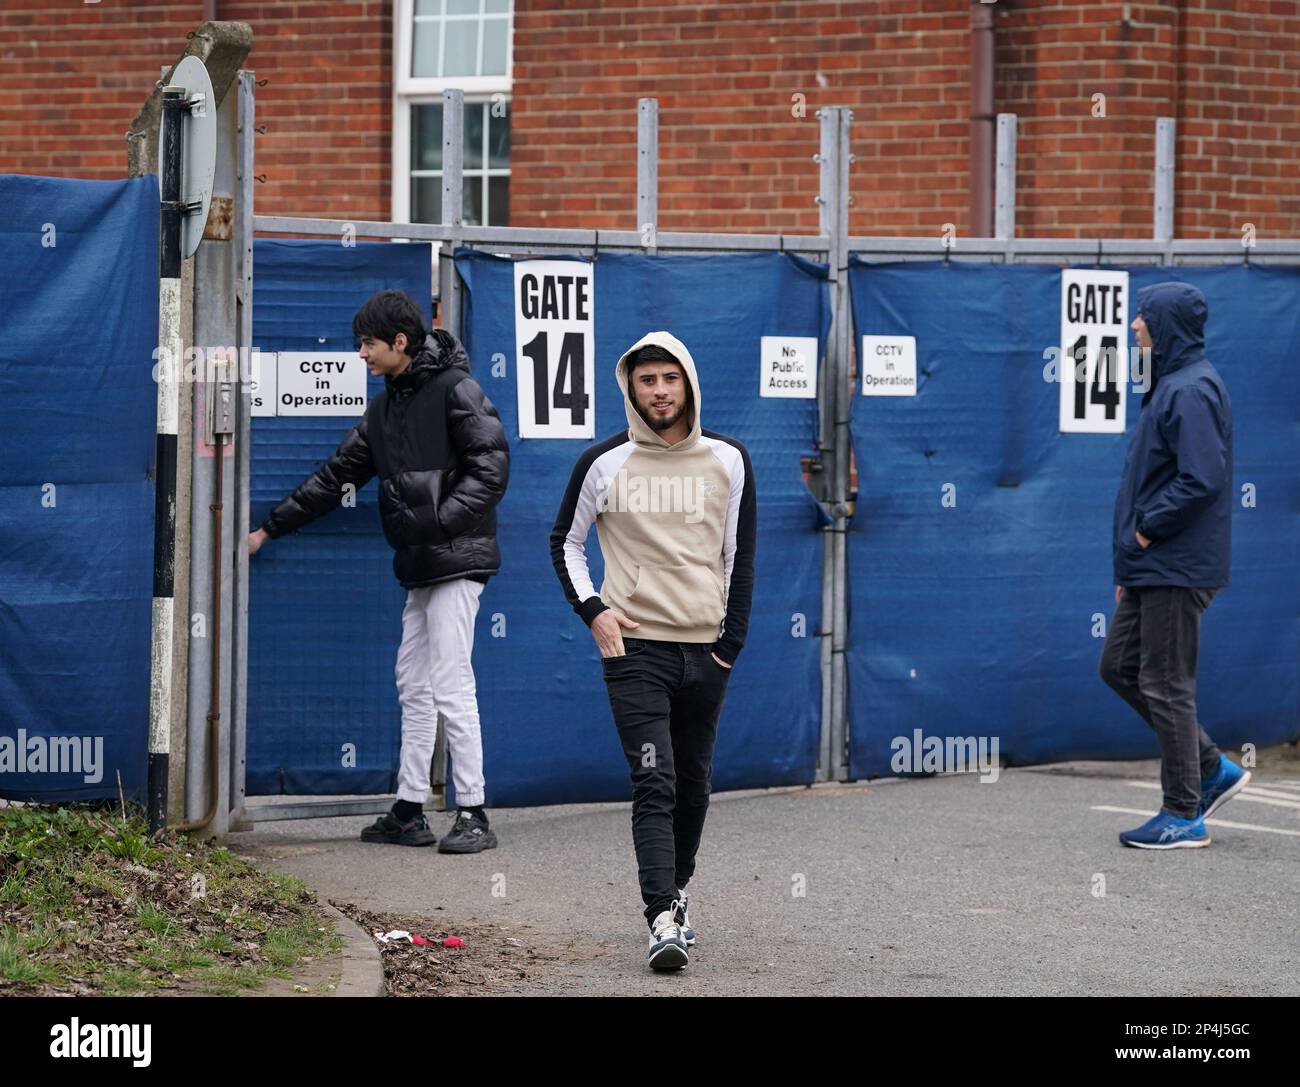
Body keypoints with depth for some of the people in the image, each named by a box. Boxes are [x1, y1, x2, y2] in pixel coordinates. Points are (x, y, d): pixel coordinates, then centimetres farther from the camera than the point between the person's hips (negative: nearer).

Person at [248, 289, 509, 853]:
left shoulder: (454, 389, -7)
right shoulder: (386, 405, 19)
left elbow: (491, 465, -14)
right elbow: (337, 475, 24)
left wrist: (437, 520, -21)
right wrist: (269, 528, 25)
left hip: (456, 558, -9)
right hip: (419, 564, 9)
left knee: (452, 687, -11)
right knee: (414, 686, 10)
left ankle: (473, 815, -8)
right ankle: (409, 811, 15)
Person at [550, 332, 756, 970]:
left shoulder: (728, 461, 5)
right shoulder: (604, 464, 1)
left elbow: (740, 556, 9)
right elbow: (565, 541, 12)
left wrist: (731, 641, 4)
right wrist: (591, 609, -2)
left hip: (705, 650, 3)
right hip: (634, 647, -2)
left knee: (692, 782, 11)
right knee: (653, 783, -13)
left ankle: (675, 890, 30)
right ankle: (664, 920, -20)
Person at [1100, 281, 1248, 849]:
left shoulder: (1190, 391, -17)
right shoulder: (1172, 385, 15)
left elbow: (1202, 480, -27)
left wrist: (1150, 526, -15)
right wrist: (1130, 566, 19)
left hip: (1176, 568, -10)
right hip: (1153, 568, 10)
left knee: (1166, 685, -4)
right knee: (1119, 665, 15)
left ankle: (1183, 815, 4)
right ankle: (1213, 768, 20)